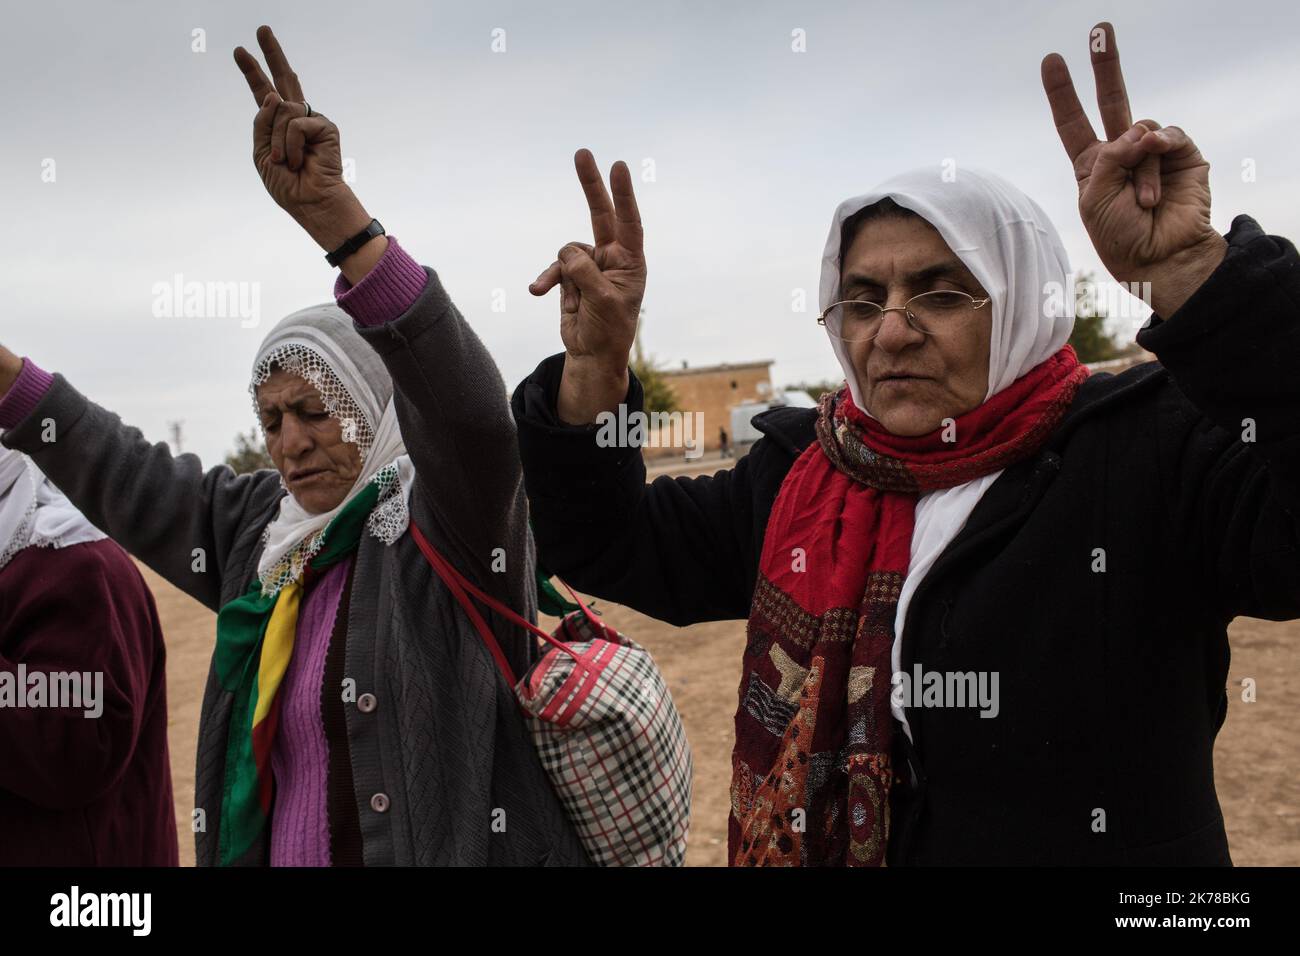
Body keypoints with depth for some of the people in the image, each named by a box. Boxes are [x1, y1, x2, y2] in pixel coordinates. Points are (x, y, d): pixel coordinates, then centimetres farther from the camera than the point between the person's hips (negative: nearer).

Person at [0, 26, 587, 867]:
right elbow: (124, 476, 15)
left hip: (460, 846, -6)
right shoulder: (255, 525, 4)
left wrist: (333, 213, -41)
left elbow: (469, 410, -35)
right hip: (266, 846, 7)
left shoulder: (446, 523, -16)